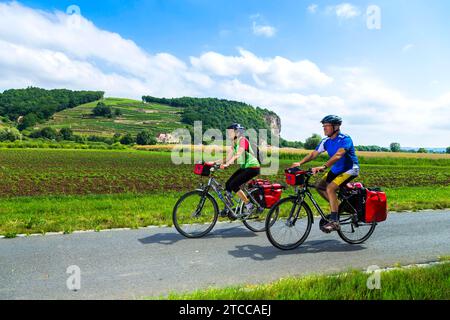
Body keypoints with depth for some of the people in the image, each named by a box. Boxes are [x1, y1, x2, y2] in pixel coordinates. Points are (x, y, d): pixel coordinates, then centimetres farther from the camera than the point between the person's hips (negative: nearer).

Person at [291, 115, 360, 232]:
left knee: (330, 188, -25)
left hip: (350, 169, -8)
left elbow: (338, 155, -39)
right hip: (336, 169, 8)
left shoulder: (345, 139, -23)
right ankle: (337, 208, 19)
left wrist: (323, 167, -51)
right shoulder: (326, 141, 0)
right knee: (320, 186, 1)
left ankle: (334, 222, -21)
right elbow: (313, 154, -1)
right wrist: (300, 163, -16)